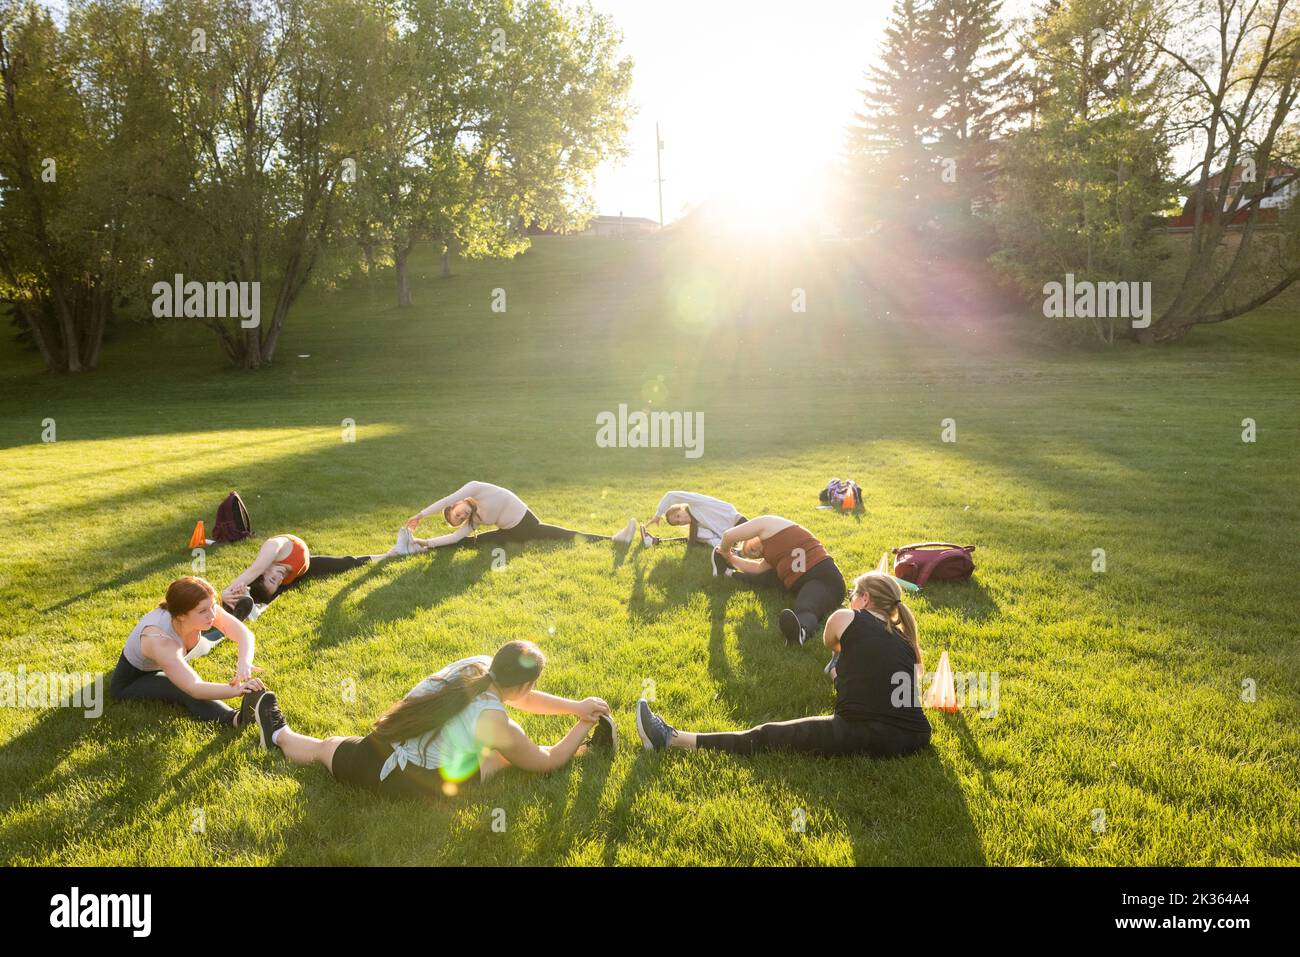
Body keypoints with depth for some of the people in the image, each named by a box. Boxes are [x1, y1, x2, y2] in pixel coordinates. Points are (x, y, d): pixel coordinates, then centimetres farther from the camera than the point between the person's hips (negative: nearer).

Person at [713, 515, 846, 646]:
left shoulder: (767, 523, 3)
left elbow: (728, 536, 2)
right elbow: (759, 569, 32)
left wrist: (725, 553, 21)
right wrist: (731, 559, 40)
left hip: (824, 579, -10)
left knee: (804, 610, -40)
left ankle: (801, 631, -69)